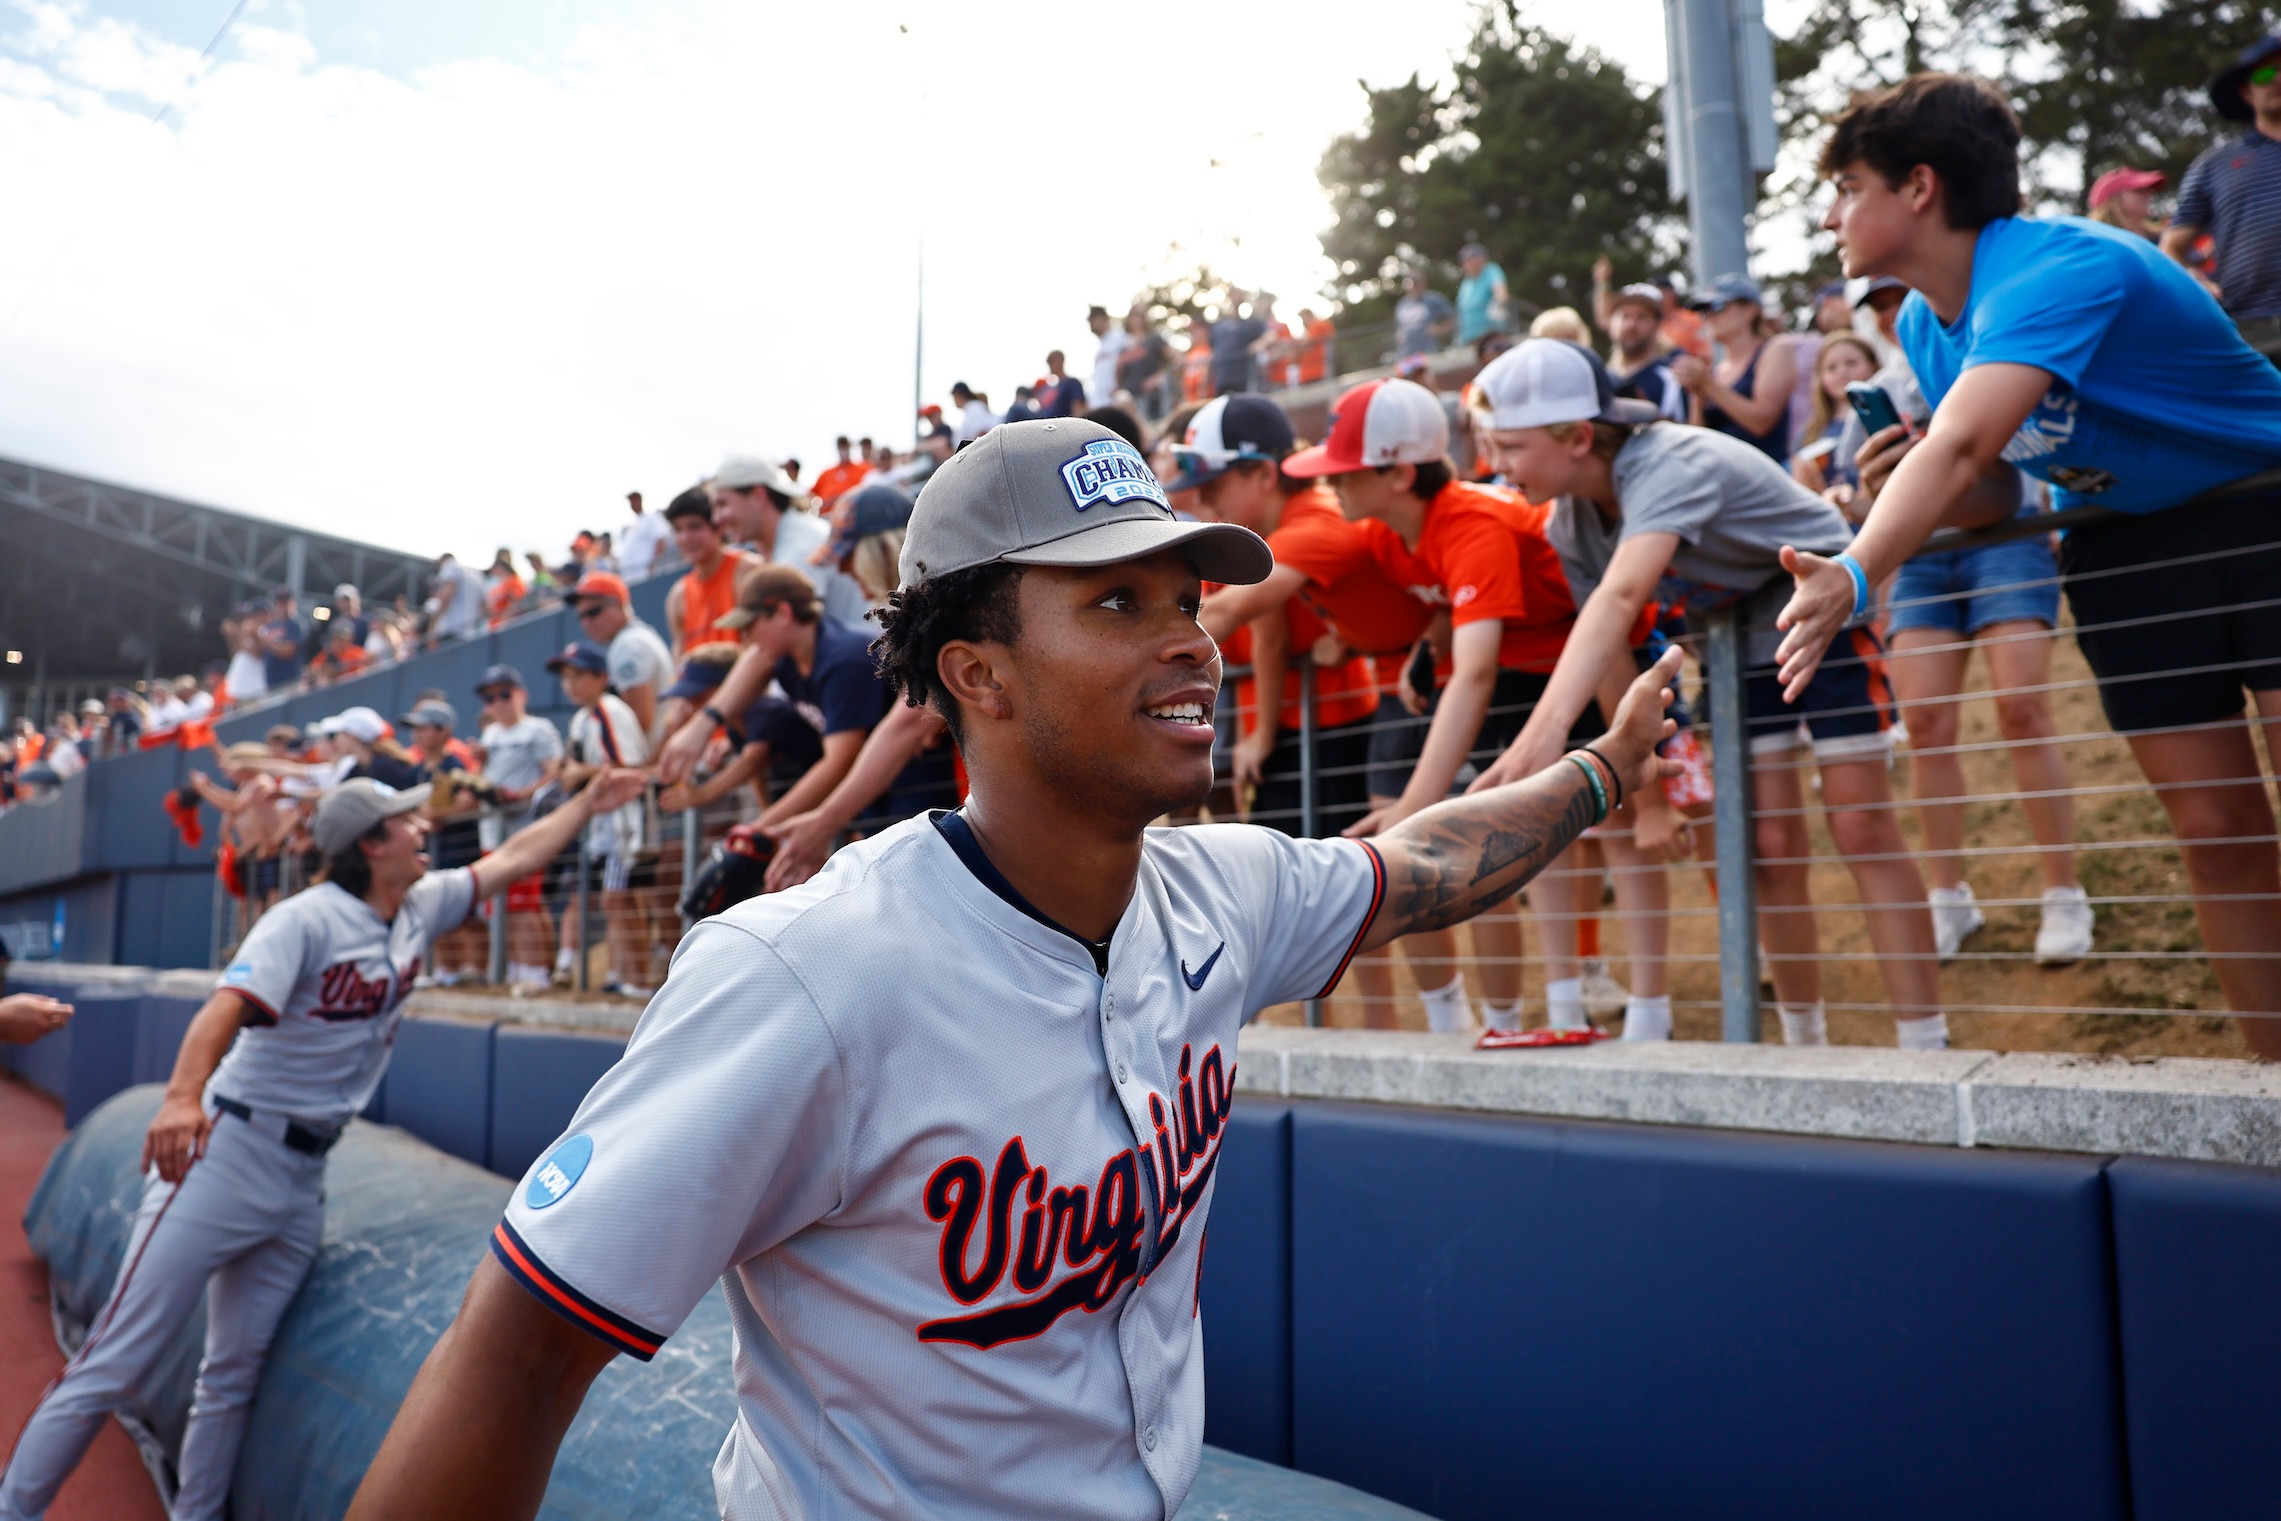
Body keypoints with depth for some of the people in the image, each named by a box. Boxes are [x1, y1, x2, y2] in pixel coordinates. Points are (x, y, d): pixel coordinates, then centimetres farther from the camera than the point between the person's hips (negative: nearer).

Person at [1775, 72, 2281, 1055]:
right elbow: (1982, 484, 2)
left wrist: (1854, 578, -57)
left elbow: (1960, 449, -44)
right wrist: (1898, 495, -19)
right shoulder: (1923, 328, -2)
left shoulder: (2058, 267, -27)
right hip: (2123, 547, 6)